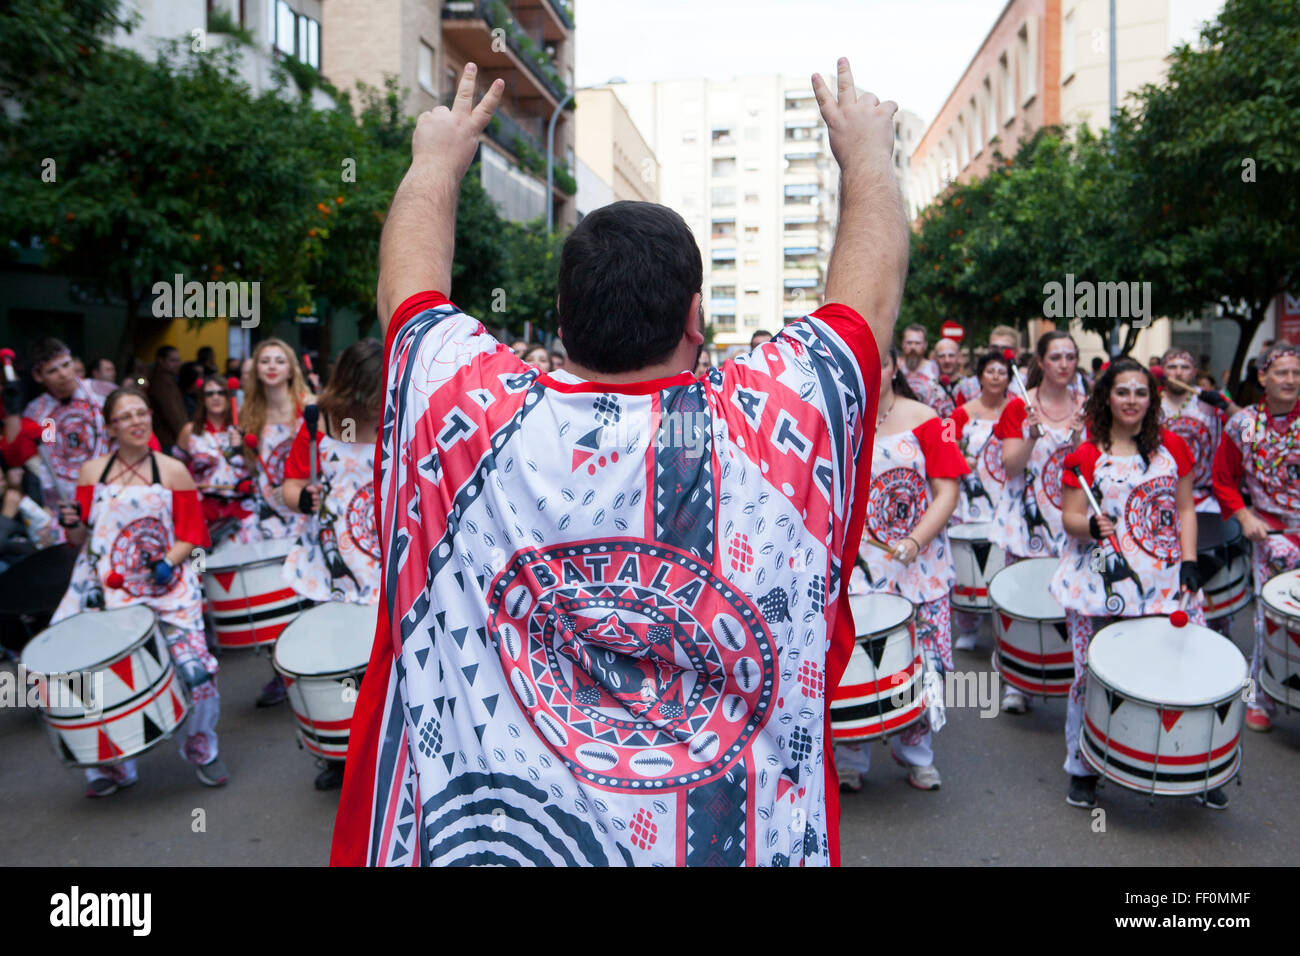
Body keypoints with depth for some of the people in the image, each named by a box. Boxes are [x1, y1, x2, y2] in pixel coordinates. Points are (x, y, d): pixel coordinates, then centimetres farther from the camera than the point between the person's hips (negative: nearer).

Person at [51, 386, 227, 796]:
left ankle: (202, 749, 14)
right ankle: (112, 765, 20)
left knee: (193, 667, -13)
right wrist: (72, 524, -8)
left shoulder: (174, 472, 4)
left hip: (166, 588, -2)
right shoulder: (91, 472, 10)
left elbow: (191, 534, 3)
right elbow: (81, 539, 14)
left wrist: (169, 561, -14)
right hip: (105, 591, 2)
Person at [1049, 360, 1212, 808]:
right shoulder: (1086, 455, 2)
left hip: (1167, 581, 2)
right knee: (1093, 673, 2)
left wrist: (1189, 561, 0)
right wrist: (1091, 526, -23)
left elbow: (1185, 508, 12)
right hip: (1102, 583, -2)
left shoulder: (1171, 446, 9)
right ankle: (1083, 769, 20)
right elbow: (1070, 518, 0)